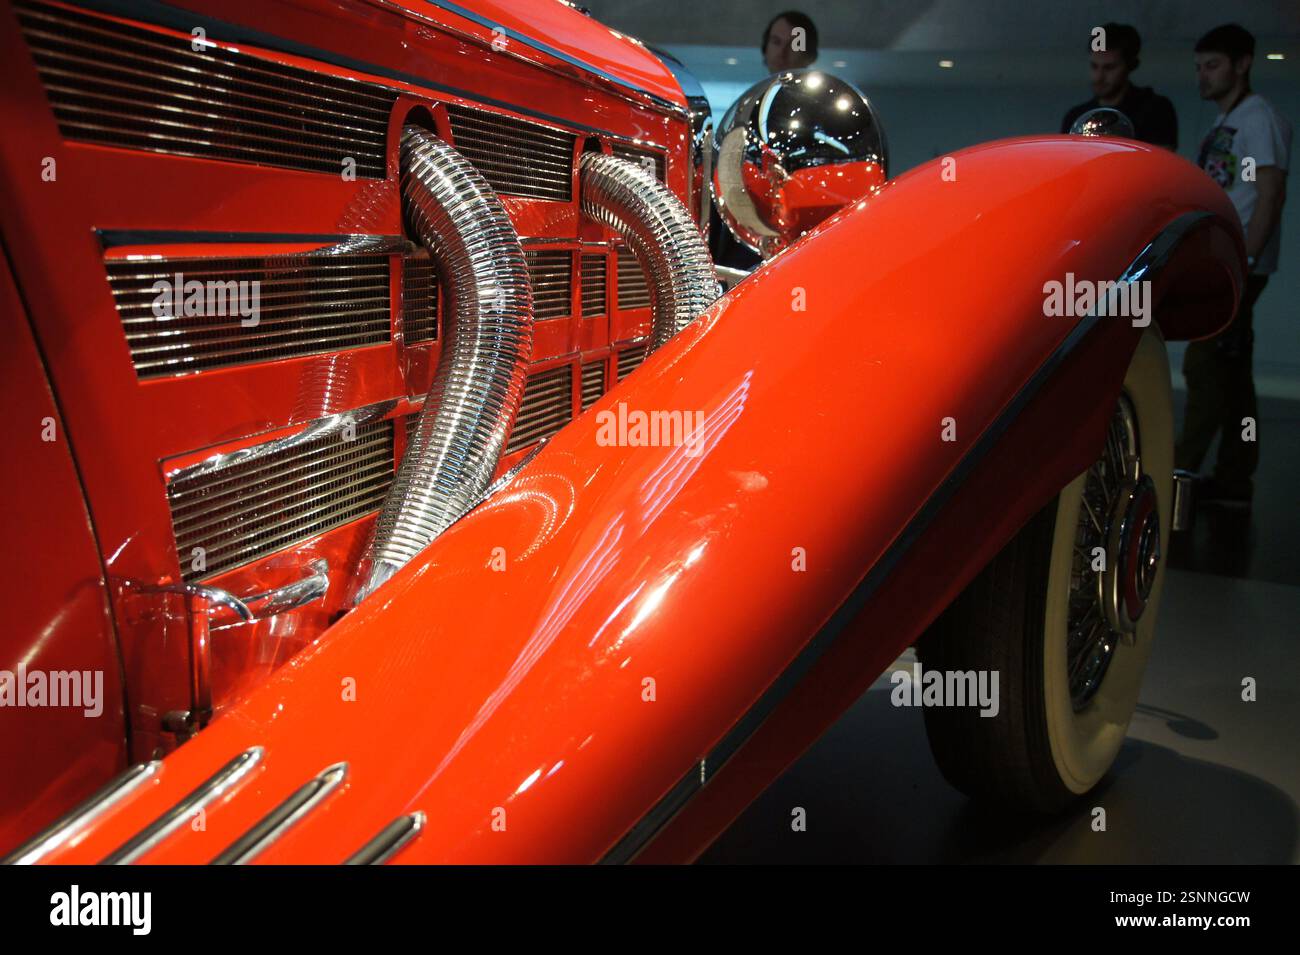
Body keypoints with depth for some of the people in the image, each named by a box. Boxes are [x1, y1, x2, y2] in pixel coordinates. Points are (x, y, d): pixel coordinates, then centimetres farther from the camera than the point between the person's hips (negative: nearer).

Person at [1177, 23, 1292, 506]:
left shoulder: (1260, 118, -7)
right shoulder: (1222, 125, 19)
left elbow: (1271, 194, -15)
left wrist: (1244, 261, -21)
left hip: (1236, 267, -9)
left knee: (1205, 366, -10)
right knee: (1228, 370, 9)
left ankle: (1182, 473, -7)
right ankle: (1234, 480, 14)